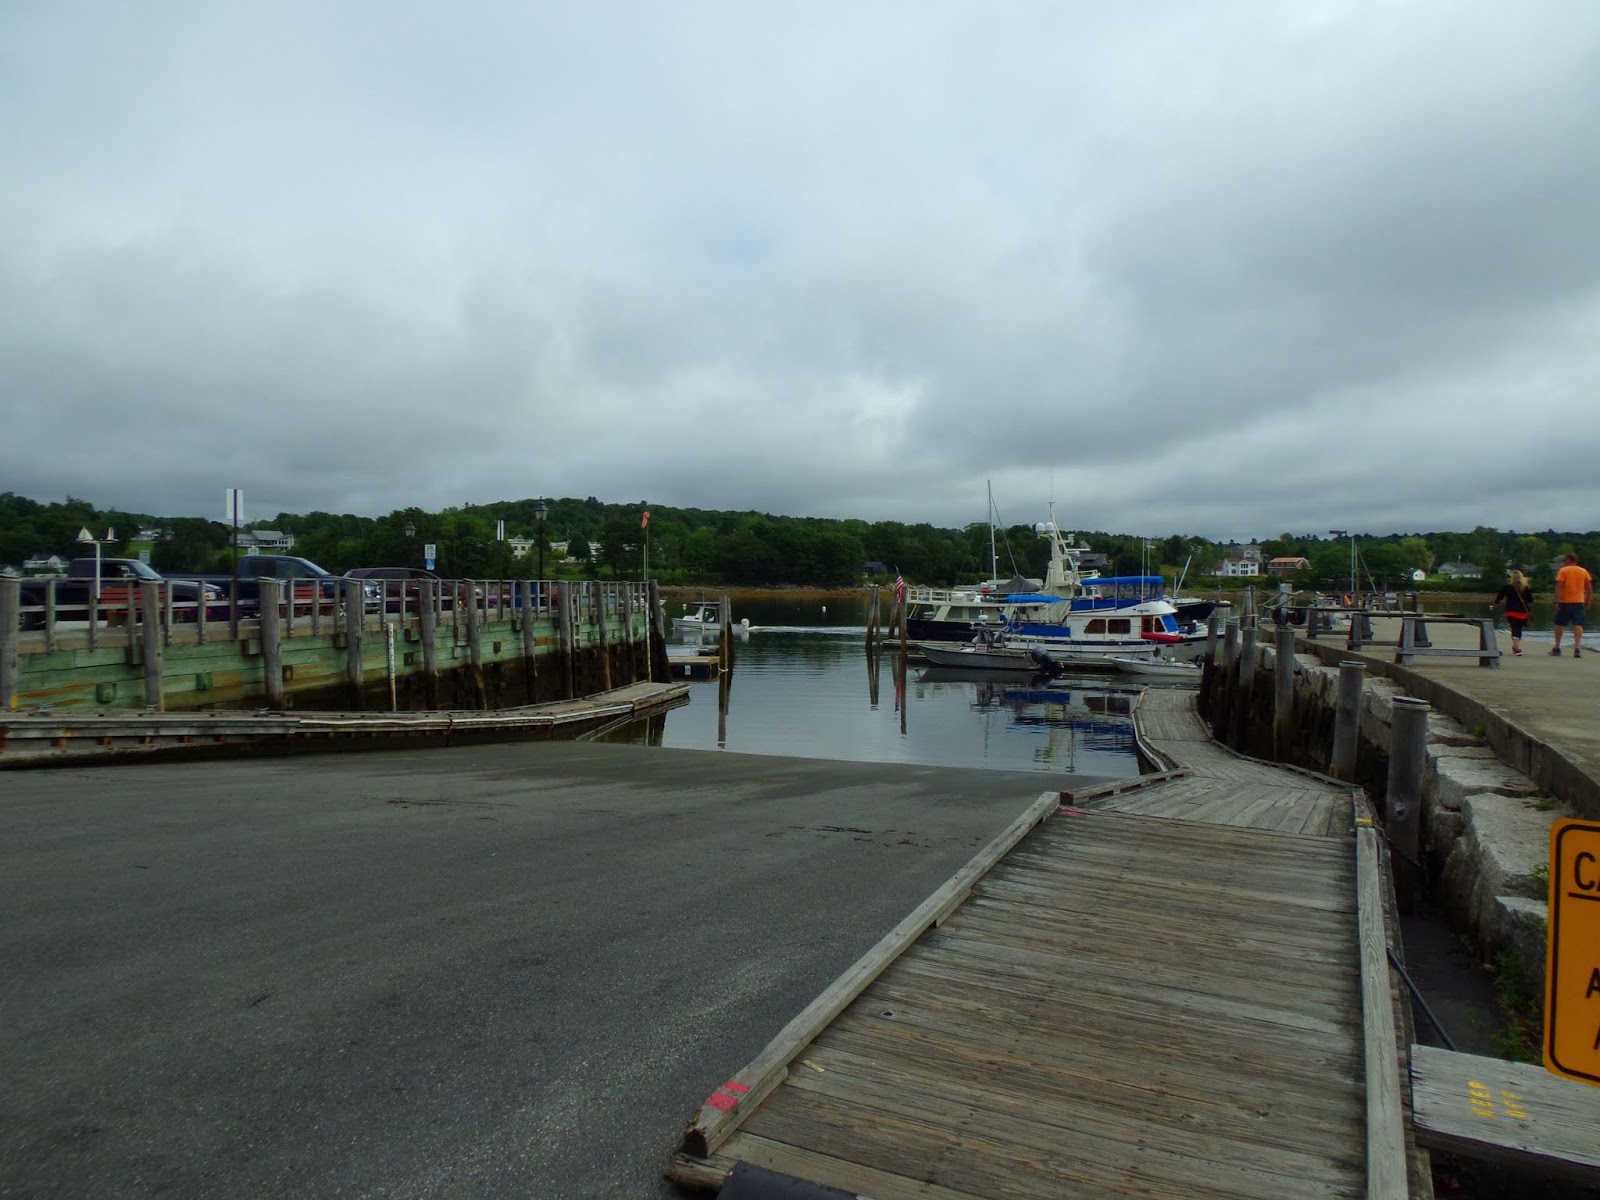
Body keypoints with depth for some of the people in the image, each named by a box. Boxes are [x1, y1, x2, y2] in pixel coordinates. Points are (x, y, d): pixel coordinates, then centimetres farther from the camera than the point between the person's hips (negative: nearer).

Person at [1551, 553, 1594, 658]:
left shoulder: (1563, 571, -5)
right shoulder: (1584, 571, 8)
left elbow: (1558, 587, -12)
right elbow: (1589, 588, 9)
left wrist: (1557, 602, -11)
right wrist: (1588, 601, 17)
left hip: (1565, 602, -3)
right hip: (1579, 602, 3)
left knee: (1559, 624, 8)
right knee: (1578, 625, -1)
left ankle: (1557, 648, 13)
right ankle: (1577, 648, -12)